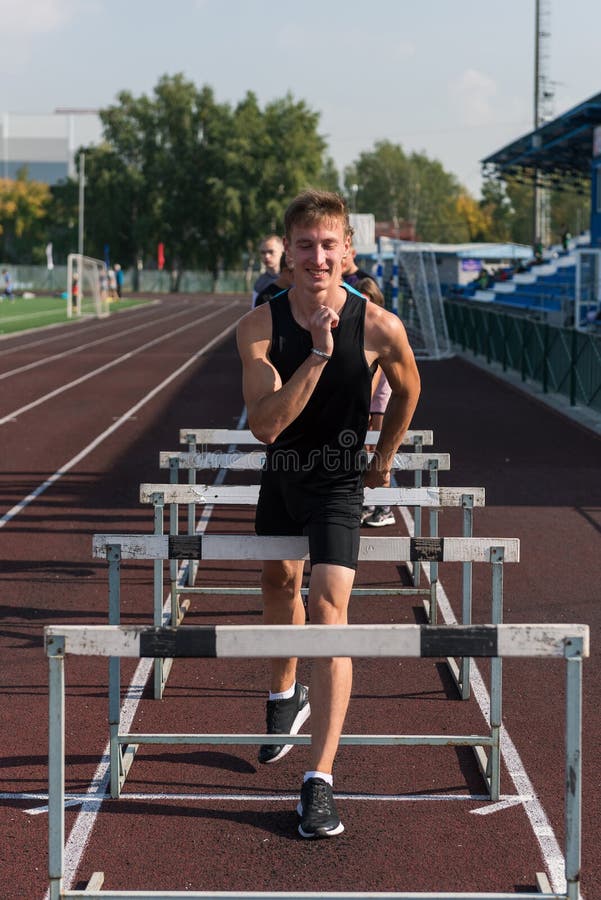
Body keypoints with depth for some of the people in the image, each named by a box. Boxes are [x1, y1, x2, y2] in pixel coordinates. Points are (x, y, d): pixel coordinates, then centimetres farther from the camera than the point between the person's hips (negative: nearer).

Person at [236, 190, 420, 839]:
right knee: (278, 584, 25)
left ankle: (320, 782, -21)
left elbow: (407, 390, 4)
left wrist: (383, 459, 14)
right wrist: (318, 354, -34)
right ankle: (286, 697, 57)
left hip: (339, 482, -3)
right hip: (280, 476, 4)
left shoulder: (378, 327, -19)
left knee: (328, 608, -19)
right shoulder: (260, 326, -17)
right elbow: (264, 425, -27)